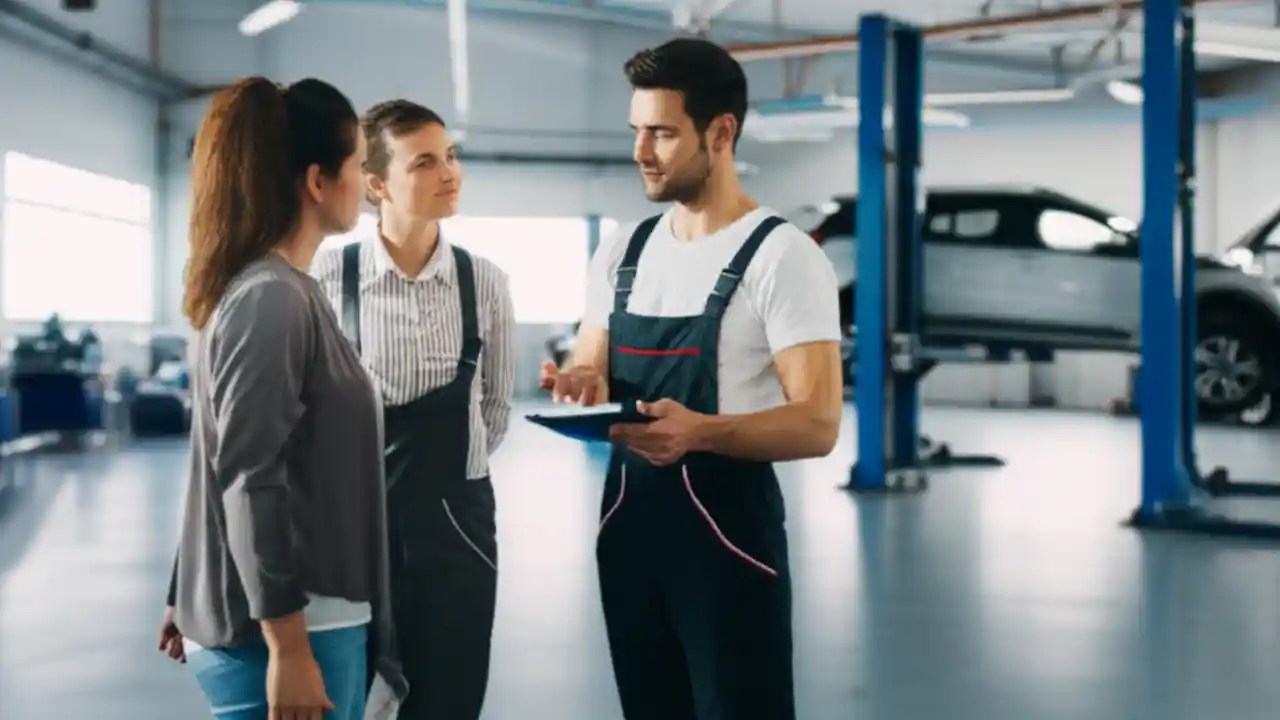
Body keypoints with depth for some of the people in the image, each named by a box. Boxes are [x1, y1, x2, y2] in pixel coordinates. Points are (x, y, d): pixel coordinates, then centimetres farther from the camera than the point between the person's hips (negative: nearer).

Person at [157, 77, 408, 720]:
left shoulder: (273, 291, 12)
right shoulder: (272, 300, -16)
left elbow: (235, 468, 16)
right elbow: (251, 483, -21)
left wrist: (188, 598, 21)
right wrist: (288, 649, -21)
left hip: (295, 616, 9)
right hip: (286, 627, -9)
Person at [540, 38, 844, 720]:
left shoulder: (782, 256, -11)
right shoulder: (619, 253, 10)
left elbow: (817, 424, -18)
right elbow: (588, 372, 15)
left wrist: (703, 431, -35)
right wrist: (579, 389, -10)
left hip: (728, 535, -6)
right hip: (627, 528, 6)